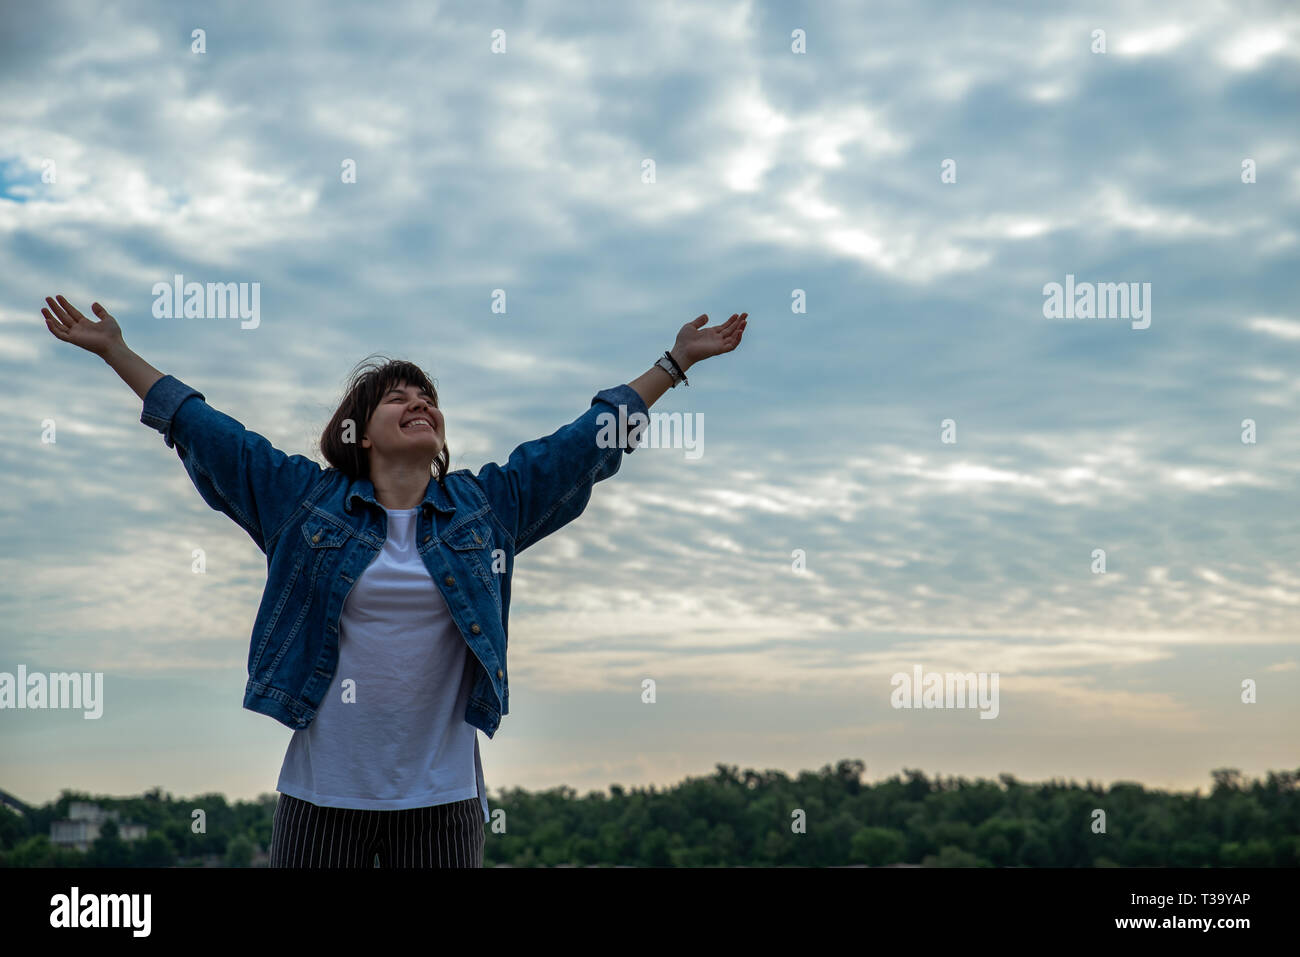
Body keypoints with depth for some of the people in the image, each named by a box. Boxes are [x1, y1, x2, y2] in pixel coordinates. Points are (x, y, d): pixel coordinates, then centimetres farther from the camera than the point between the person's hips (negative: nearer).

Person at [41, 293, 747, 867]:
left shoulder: (486, 505, 8)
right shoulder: (305, 499, 5)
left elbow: (588, 440, 12)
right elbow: (200, 426, 9)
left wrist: (675, 363, 14)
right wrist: (114, 351, 10)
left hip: (442, 795, 1)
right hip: (322, 790, -1)